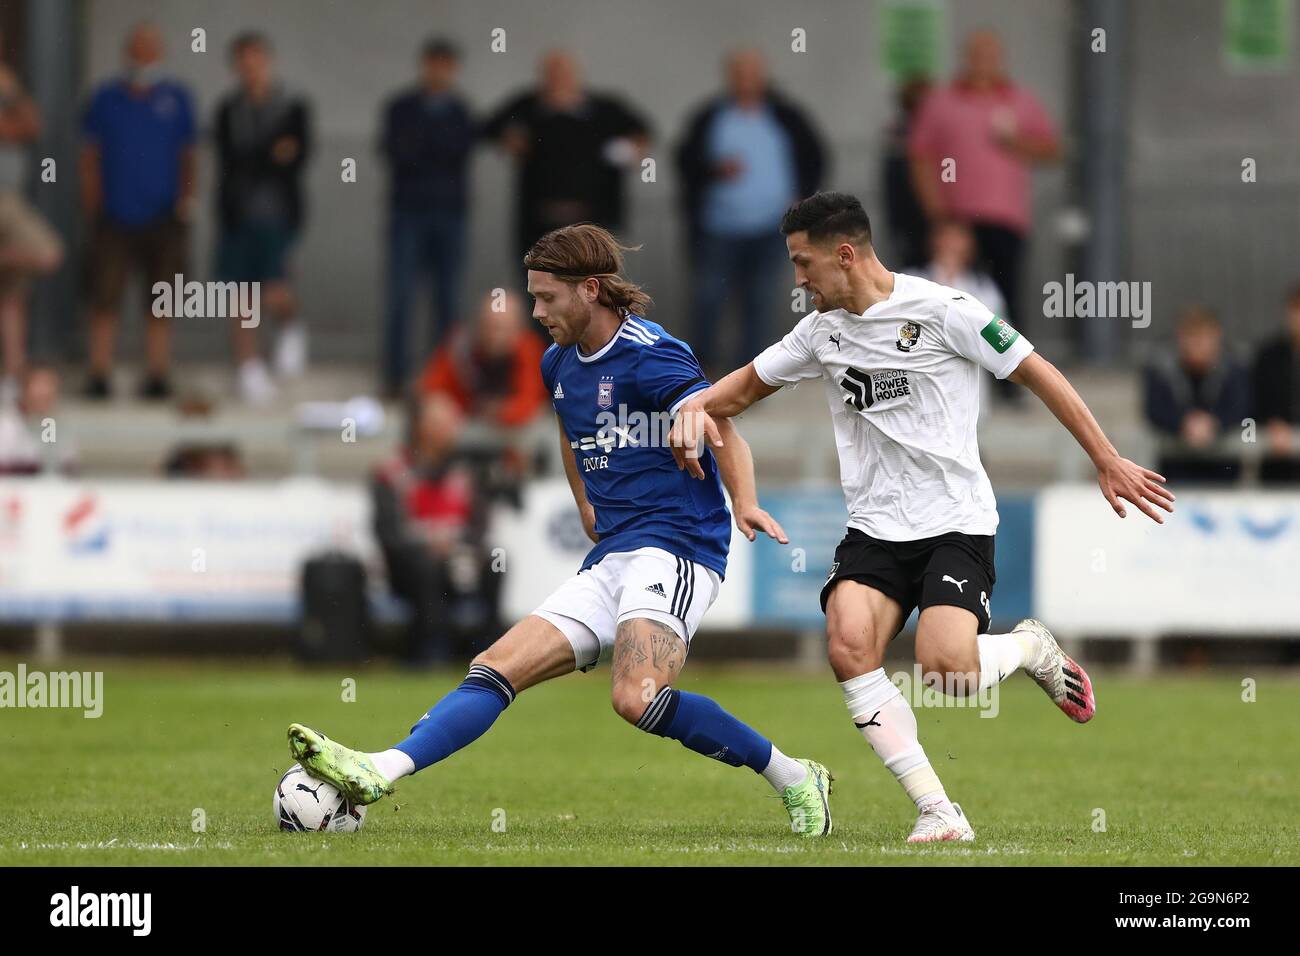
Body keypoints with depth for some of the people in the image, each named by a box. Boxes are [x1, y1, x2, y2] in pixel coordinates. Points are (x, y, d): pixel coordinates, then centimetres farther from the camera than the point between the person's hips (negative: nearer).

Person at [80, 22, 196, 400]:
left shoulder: (176, 100, 6)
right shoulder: (105, 100, 6)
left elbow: (187, 156, 12)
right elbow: (90, 156, 10)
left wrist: (187, 197, -1)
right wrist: (92, 208, 2)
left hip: (162, 222, 0)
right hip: (115, 220, 0)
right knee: (104, 300, -5)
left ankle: (157, 374, 5)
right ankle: (99, 374, -2)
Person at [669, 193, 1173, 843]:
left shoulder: (938, 309, -9)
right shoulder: (822, 332, 9)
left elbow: (1036, 373, -4)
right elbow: (749, 383, 24)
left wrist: (1107, 462, -4)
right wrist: (696, 408, 2)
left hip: (956, 522, -5)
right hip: (874, 529, 5)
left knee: (947, 674, -24)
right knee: (848, 646, -23)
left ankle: (1032, 648, 12)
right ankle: (938, 812, -17)